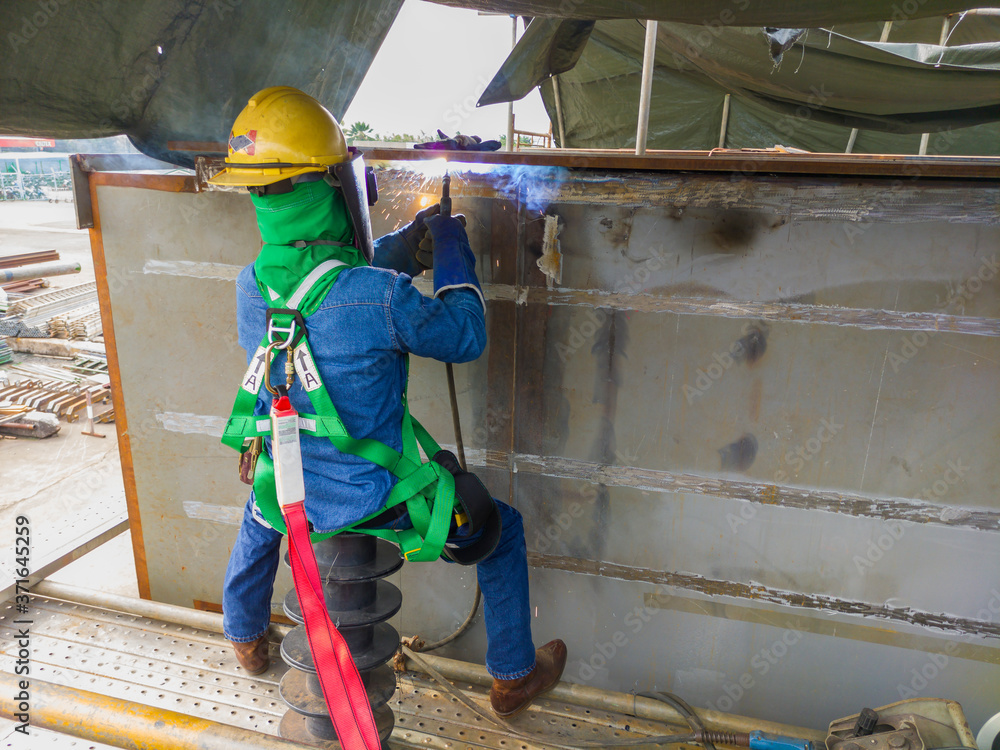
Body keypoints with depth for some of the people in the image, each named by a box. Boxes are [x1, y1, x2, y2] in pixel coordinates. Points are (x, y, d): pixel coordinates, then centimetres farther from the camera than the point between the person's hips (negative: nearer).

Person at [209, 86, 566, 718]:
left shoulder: (250, 286, -10)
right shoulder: (382, 298, -30)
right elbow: (467, 336, -13)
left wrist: (416, 237, 5)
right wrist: (453, 249, -2)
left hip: (287, 494, 5)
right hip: (373, 500, -5)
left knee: (258, 515, 41)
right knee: (503, 529, 17)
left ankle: (247, 640, 62)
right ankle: (514, 677, 36)